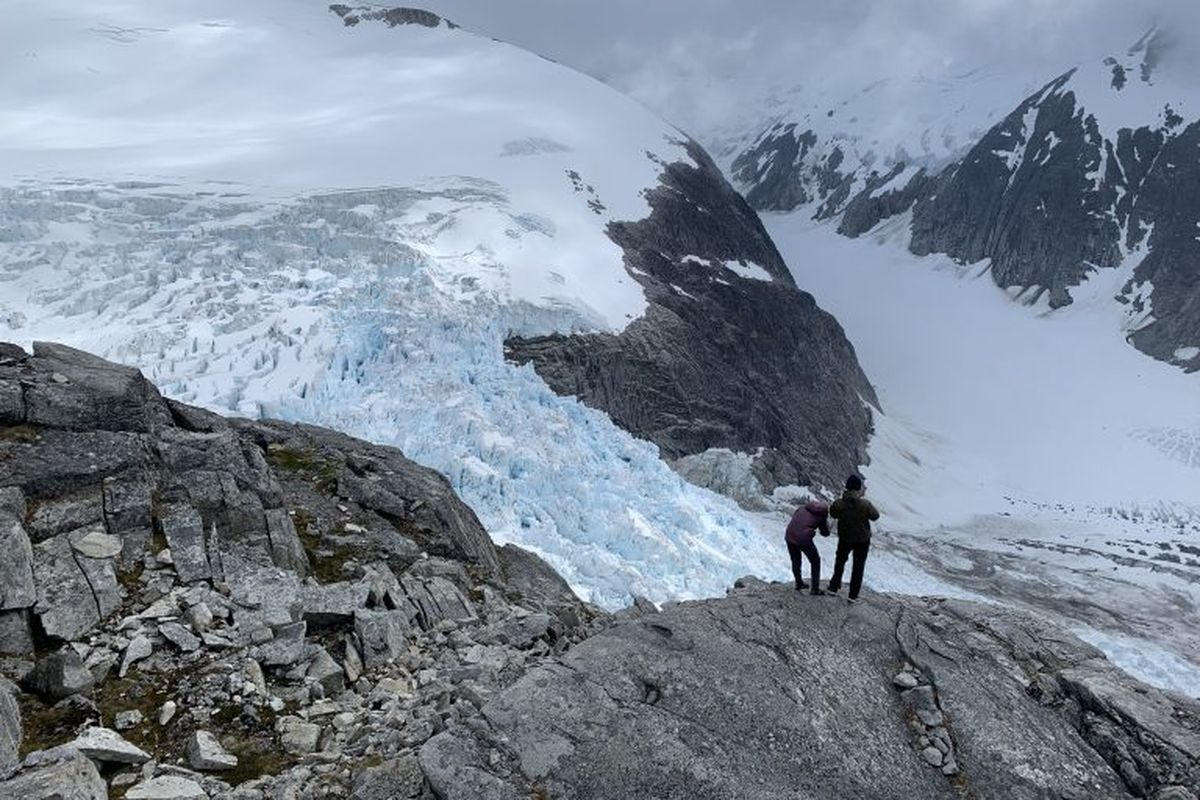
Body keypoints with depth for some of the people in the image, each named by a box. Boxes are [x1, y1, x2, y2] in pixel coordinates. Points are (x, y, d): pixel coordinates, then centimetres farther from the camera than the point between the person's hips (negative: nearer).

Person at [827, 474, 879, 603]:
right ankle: (853, 595, 19)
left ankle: (834, 587, 36)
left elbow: (833, 514, 0)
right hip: (862, 540, -2)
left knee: (840, 561, 27)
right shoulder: (865, 504, -27)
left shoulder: (839, 503, -22)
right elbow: (875, 516, -9)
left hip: (845, 539, 2)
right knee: (858, 566, 14)